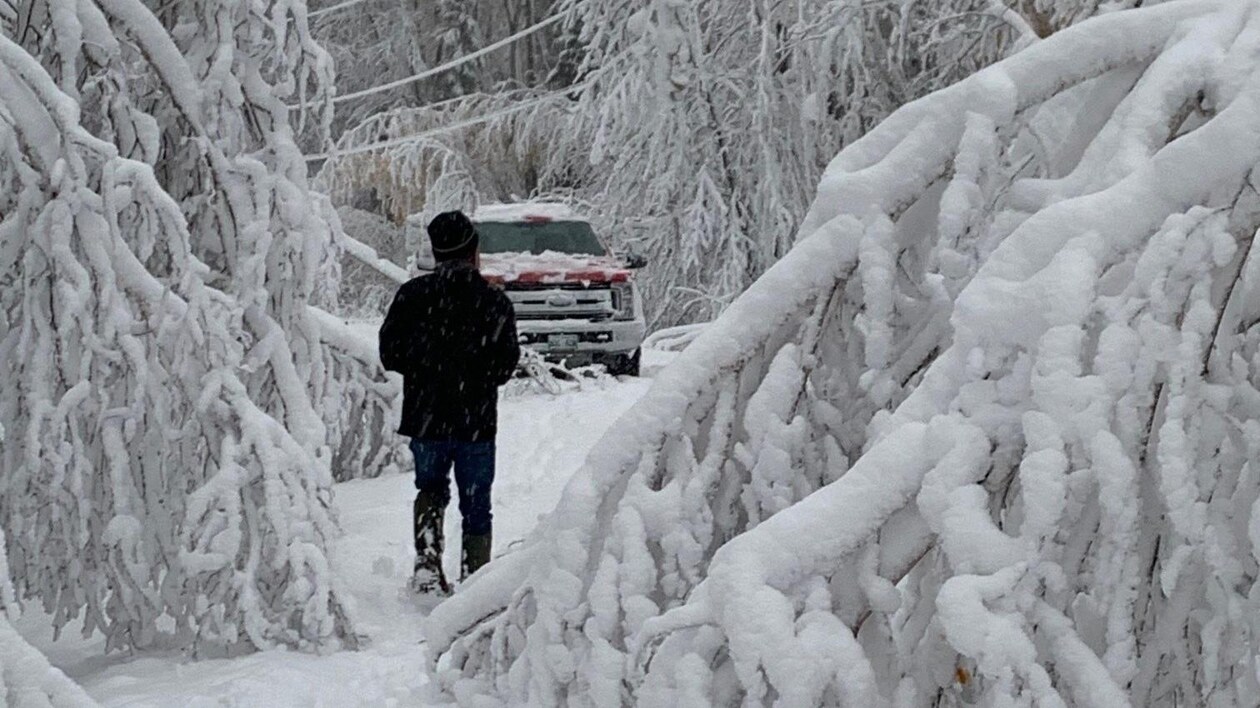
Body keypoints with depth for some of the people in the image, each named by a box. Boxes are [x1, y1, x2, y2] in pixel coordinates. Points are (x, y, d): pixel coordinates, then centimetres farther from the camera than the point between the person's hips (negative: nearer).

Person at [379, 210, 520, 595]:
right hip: (476, 419, -1)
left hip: (425, 415, 1)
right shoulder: (494, 301, -5)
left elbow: (390, 353, -1)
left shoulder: (411, 295, -2)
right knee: (476, 502, 10)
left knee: (430, 489, 19)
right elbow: (506, 364, -5)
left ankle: (427, 561, -1)